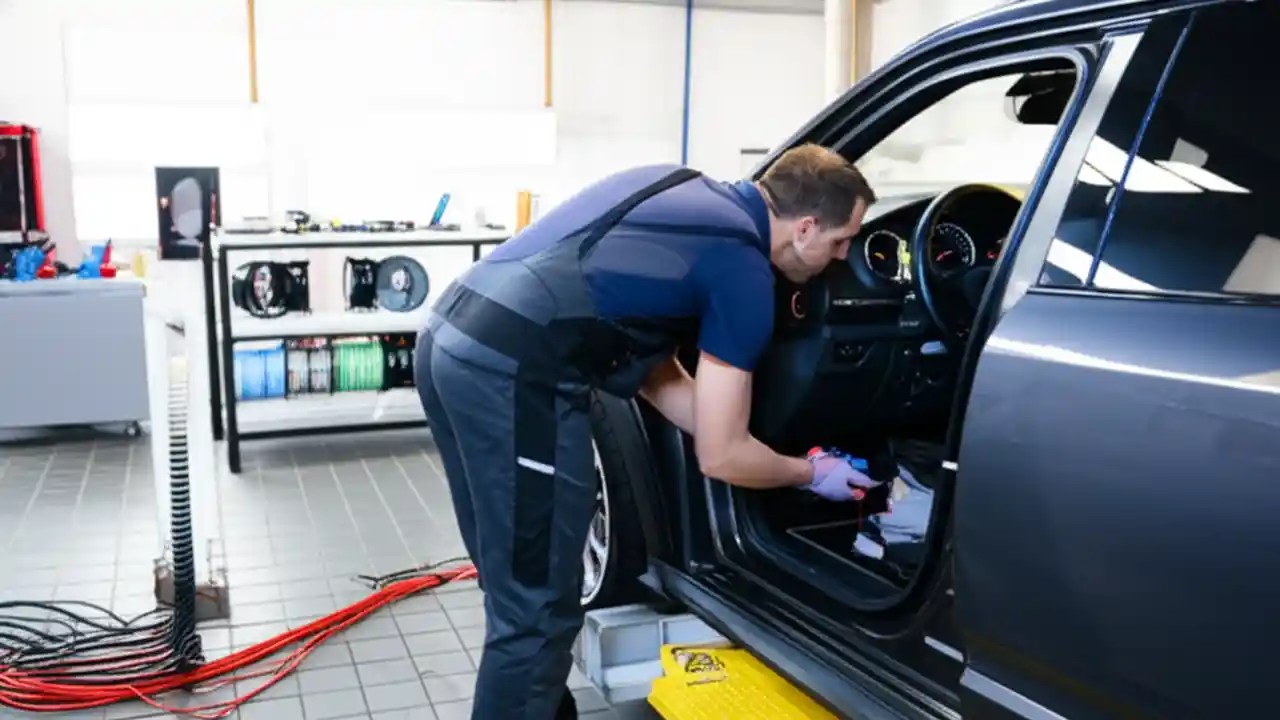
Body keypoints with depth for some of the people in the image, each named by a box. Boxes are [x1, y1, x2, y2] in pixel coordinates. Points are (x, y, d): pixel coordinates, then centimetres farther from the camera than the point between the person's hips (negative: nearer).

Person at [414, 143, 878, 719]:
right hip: (509, 369, -10)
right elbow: (719, 457, 0)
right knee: (537, 611, 4)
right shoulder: (742, 268, -3)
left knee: (520, 586, 22)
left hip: (450, 336, 10)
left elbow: (650, 369, 25)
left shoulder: (687, 194, 21)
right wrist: (811, 472, 19)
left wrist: (784, 460, 25)